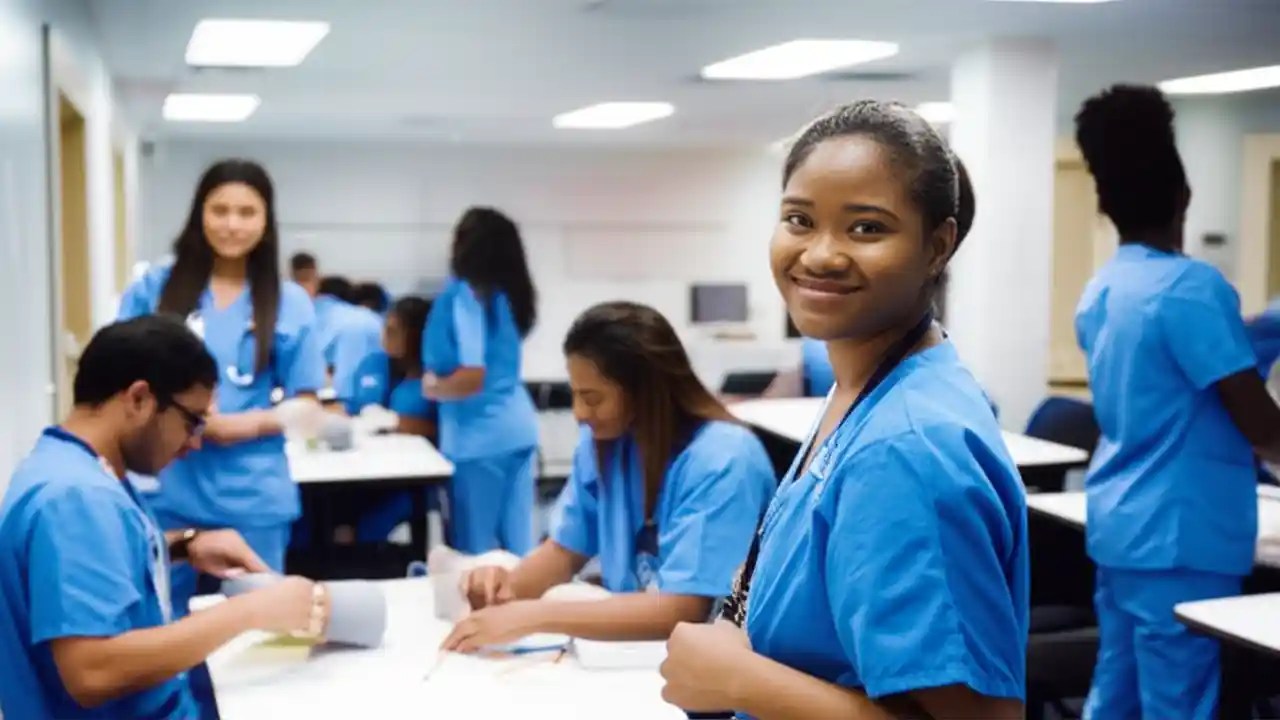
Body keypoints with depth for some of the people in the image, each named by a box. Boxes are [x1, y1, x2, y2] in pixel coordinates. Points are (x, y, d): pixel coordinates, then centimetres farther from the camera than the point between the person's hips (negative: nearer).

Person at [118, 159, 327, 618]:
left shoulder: (290, 303, 3)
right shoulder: (154, 289, 4)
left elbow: (306, 404, 4)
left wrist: (251, 423, -15)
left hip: (252, 502, 0)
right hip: (167, 496, 0)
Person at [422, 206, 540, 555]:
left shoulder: (464, 294, -15)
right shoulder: (509, 293, 9)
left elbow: (472, 376, -23)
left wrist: (434, 388, -6)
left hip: (479, 435, -8)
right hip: (518, 427, 8)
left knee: (478, 549, 3)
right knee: (518, 543, 12)